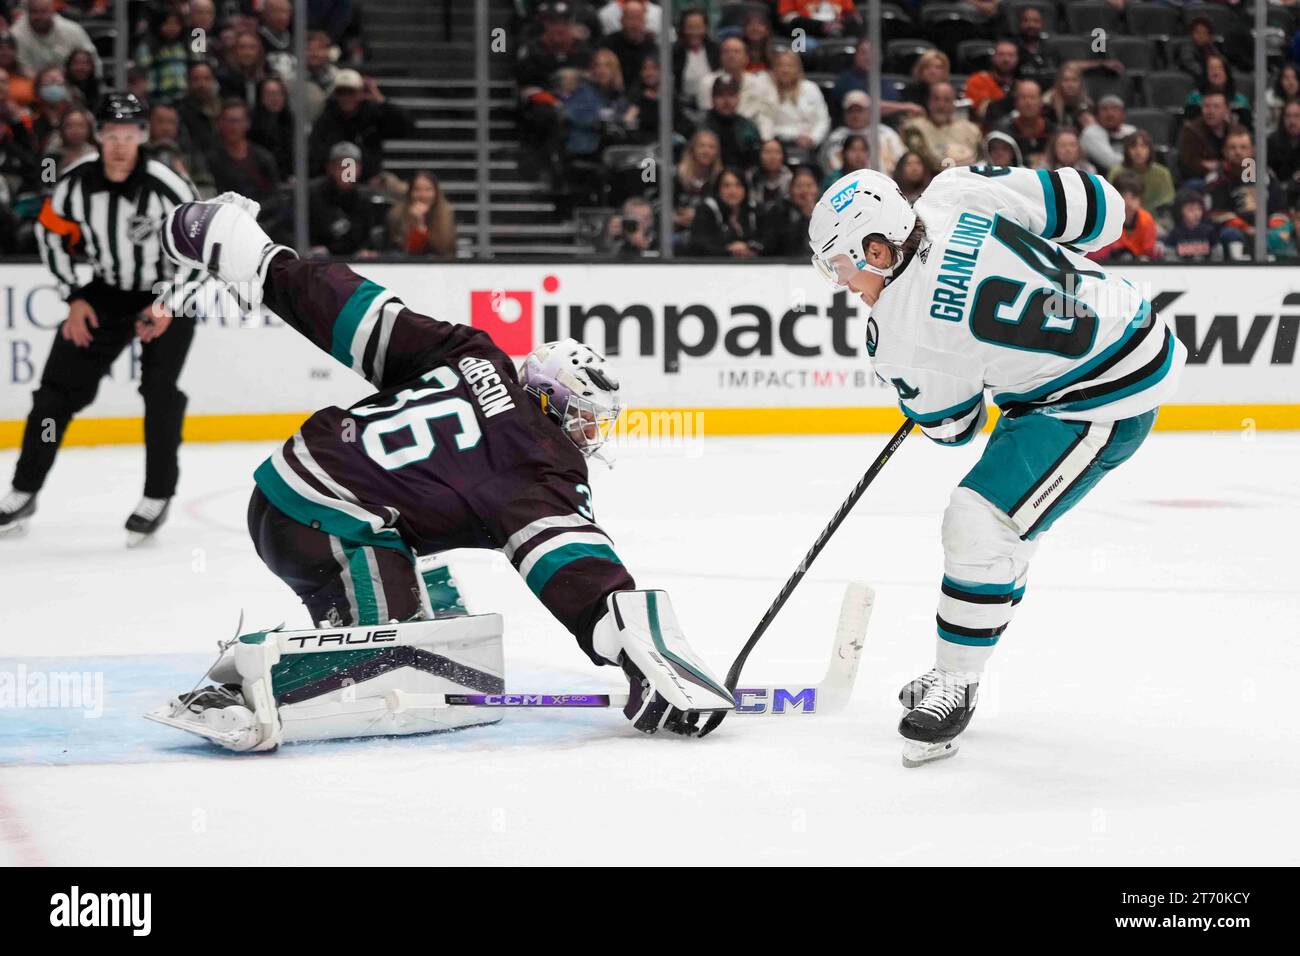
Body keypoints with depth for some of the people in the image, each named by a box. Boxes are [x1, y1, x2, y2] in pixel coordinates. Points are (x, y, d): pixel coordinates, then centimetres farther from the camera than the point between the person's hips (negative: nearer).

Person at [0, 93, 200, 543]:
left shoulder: (168, 189, -27)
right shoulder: (75, 182, -16)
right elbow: (52, 235, 0)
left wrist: (169, 306, -24)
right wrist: (74, 298, -4)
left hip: (170, 292, -4)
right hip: (107, 291, 4)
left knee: (160, 390, -16)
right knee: (60, 384, 2)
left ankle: (157, 498, -2)